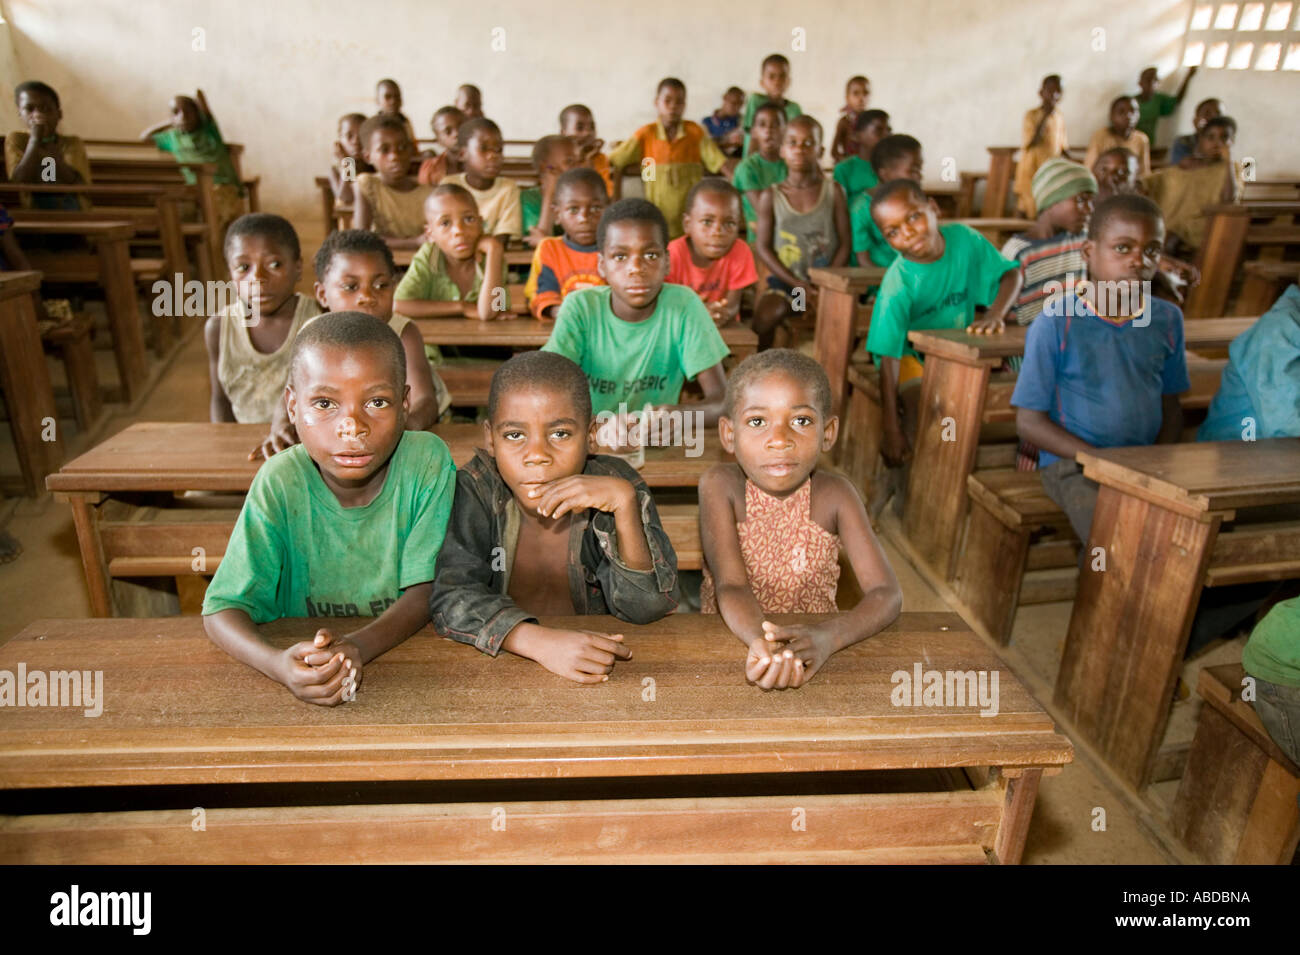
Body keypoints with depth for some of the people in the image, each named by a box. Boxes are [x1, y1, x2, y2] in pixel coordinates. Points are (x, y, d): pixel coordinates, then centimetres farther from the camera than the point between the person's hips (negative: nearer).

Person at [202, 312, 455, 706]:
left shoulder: (428, 460, -13)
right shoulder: (281, 482, -11)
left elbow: (425, 591, -11)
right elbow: (223, 607, -11)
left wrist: (358, 645, -29)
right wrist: (278, 663, -31)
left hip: (412, 649, 0)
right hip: (301, 647, 0)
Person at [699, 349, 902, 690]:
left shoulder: (834, 494, -7)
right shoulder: (720, 485, -10)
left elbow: (887, 594, -14)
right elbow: (730, 586, -19)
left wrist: (829, 636, -33)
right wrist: (761, 643, -39)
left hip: (810, 649, 1)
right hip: (732, 644, 0)